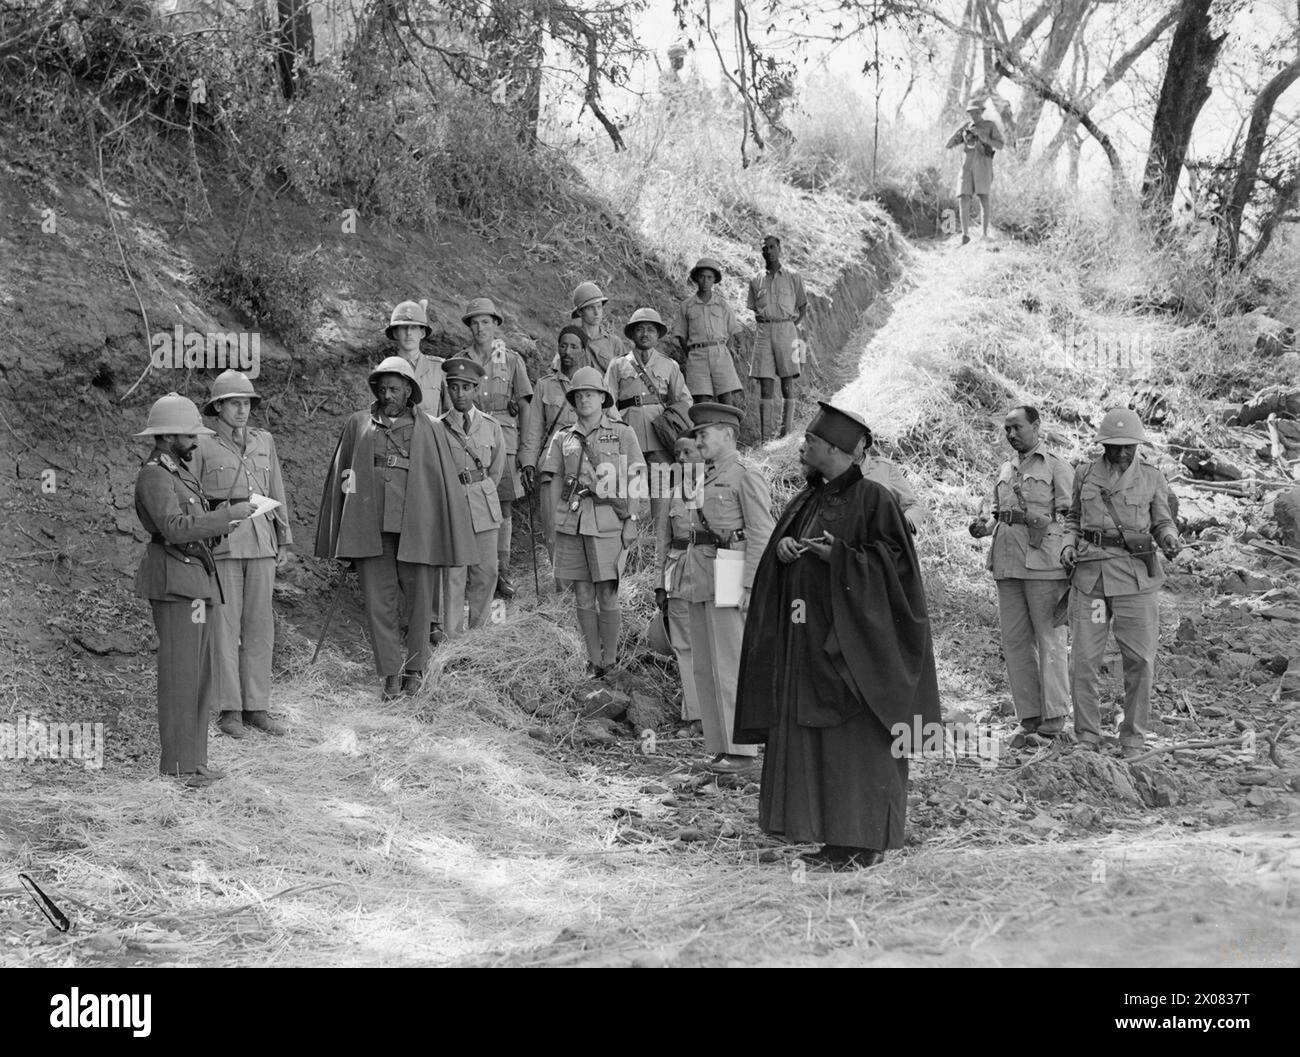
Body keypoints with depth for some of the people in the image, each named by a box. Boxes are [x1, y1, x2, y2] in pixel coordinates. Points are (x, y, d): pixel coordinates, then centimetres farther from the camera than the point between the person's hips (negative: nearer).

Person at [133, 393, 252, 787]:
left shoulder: (179, 473, 18)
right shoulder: (154, 476, -12)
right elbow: (175, 528, -25)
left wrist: (221, 527, 9)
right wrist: (229, 514, -24)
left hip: (198, 581, 10)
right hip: (175, 583, -10)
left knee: (199, 674, 10)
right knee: (180, 673, -7)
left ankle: (193, 758, 14)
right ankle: (178, 762, -3)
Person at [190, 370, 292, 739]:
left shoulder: (264, 442, 12)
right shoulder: (202, 446, -1)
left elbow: (277, 493, 16)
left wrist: (284, 541, 12)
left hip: (260, 540, 4)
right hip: (220, 542, -4)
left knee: (259, 625, 5)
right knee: (224, 626, -2)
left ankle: (256, 707, 12)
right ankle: (227, 709, 5)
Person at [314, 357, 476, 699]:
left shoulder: (431, 429, 6)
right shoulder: (358, 425, 10)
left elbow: (447, 484, 6)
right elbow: (339, 475, 15)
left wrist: (451, 540, 2)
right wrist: (342, 537, 10)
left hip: (416, 529, -1)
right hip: (370, 527, 1)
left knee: (417, 599, 6)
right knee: (378, 601, -1)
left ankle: (415, 667, 23)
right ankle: (391, 672, 6)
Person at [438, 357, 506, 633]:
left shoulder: (491, 426, 4)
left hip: (485, 505, 2)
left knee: (486, 571, 4)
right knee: (453, 574, -3)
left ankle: (478, 630, 16)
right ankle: (453, 636, 2)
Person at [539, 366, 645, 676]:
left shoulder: (622, 433, 4)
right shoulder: (563, 439, 12)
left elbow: (636, 481, 2)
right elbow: (553, 485, 12)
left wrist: (631, 521, -5)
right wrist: (553, 527, 7)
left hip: (608, 523, -3)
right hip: (571, 525, 3)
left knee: (607, 596, -4)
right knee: (583, 596, 6)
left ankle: (610, 660, 7)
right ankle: (593, 660, 15)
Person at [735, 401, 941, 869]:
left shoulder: (874, 499, -8)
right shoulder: (806, 501, 15)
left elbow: (893, 560, -13)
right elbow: (774, 559, 19)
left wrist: (837, 555, -21)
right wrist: (782, 549, -4)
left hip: (850, 637, -8)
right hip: (804, 638, 8)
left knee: (853, 738, -5)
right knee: (803, 733, 7)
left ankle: (863, 839, 1)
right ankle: (828, 829, 14)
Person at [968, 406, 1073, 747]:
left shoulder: (1056, 466, 3)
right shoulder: (1005, 471, 21)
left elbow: (1071, 517, -3)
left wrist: (1039, 521, -18)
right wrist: (985, 528, 6)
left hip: (1043, 563, -6)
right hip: (1007, 564, 6)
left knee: (1049, 638, -5)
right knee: (1015, 641, 5)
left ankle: (1054, 715, 0)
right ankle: (1028, 718, 11)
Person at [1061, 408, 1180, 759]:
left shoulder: (1152, 479, 5)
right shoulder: (1085, 474, 8)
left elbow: (1162, 523, 11)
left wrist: (1170, 539, -11)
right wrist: (1069, 545, 3)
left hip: (1135, 574, -1)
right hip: (1090, 572, 1)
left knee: (1140, 660, 0)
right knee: (1083, 660, -1)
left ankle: (1133, 739, 13)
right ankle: (1087, 737, 11)